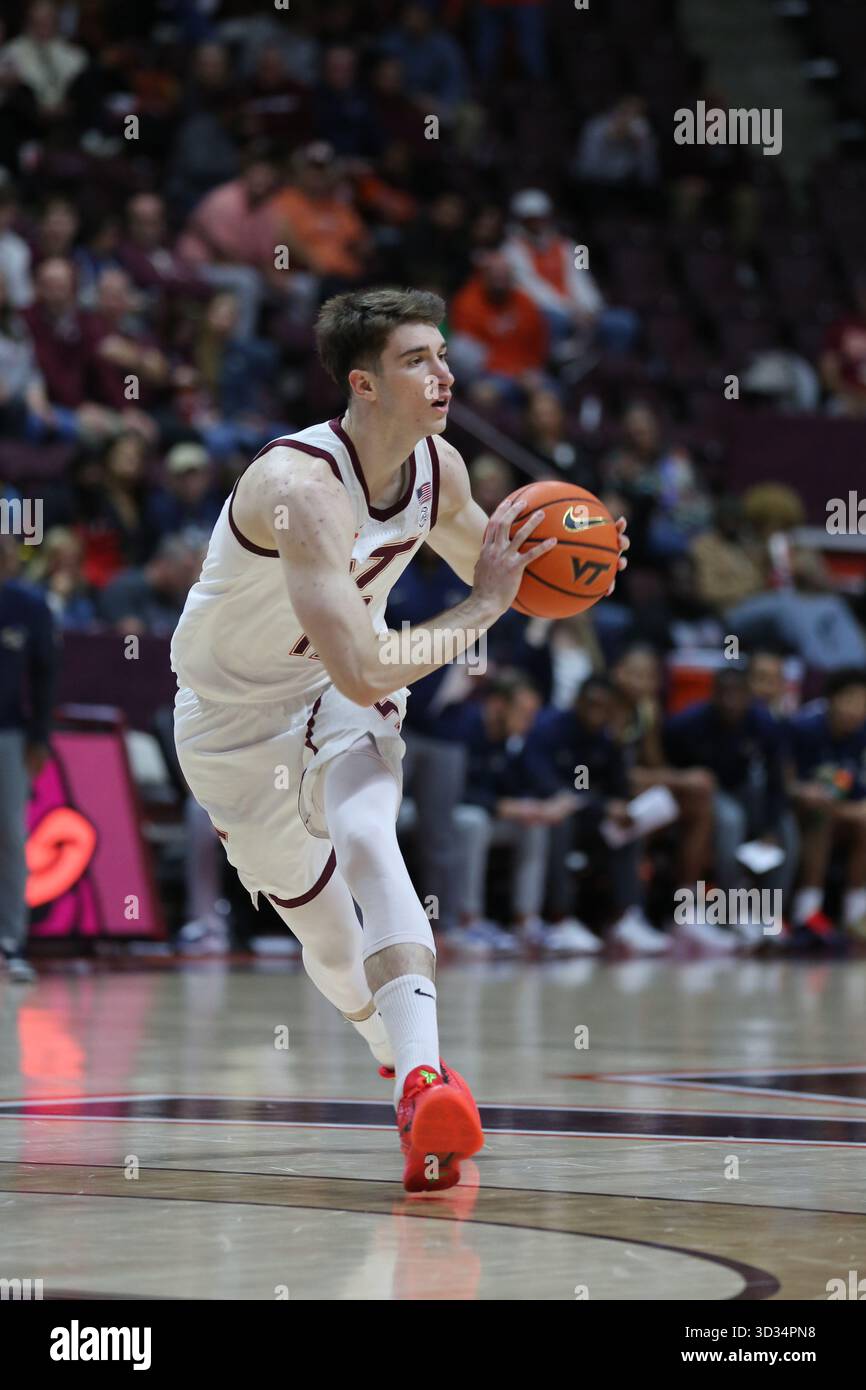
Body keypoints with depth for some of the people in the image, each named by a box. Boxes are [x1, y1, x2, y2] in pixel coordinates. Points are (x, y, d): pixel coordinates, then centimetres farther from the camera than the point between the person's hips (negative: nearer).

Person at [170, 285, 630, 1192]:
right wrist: (482, 610, -35)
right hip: (233, 716, -4)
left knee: (367, 842, -27)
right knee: (327, 934, 6)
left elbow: (482, 558, 12)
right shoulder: (301, 488, -36)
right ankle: (405, 1062, 36)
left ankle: (423, 1082, -41)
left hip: (343, 693, 4)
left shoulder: (437, 469, -11)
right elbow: (363, 672, -43)